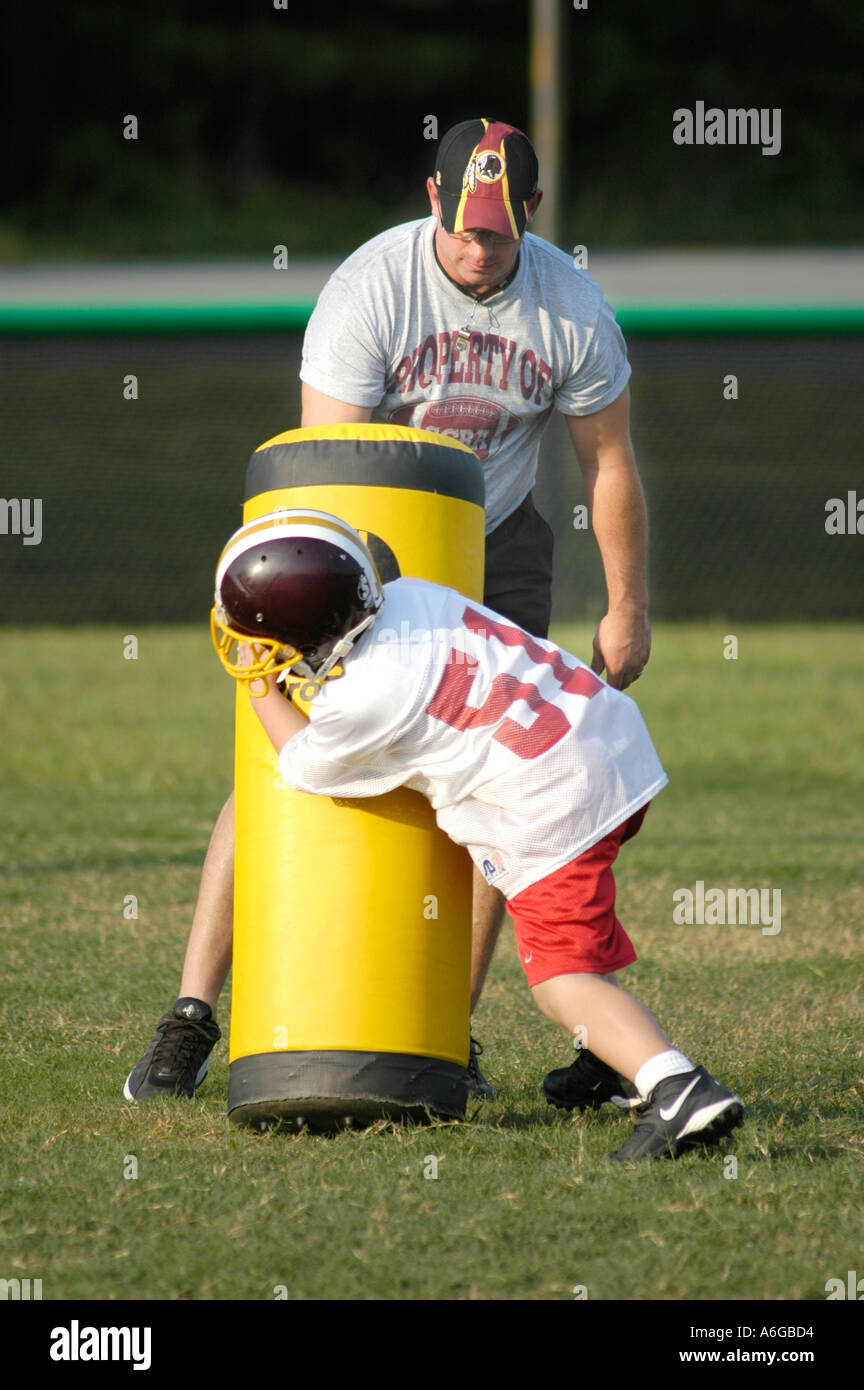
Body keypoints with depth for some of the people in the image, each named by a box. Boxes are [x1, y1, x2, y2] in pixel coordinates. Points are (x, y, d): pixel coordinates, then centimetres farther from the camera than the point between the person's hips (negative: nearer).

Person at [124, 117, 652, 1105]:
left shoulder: (571, 308, -13)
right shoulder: (367, 289, -23)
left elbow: (608, 462, -1)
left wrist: (627, 608, 3)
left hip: (493, 544, 3)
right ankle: (192, 1012, -10)